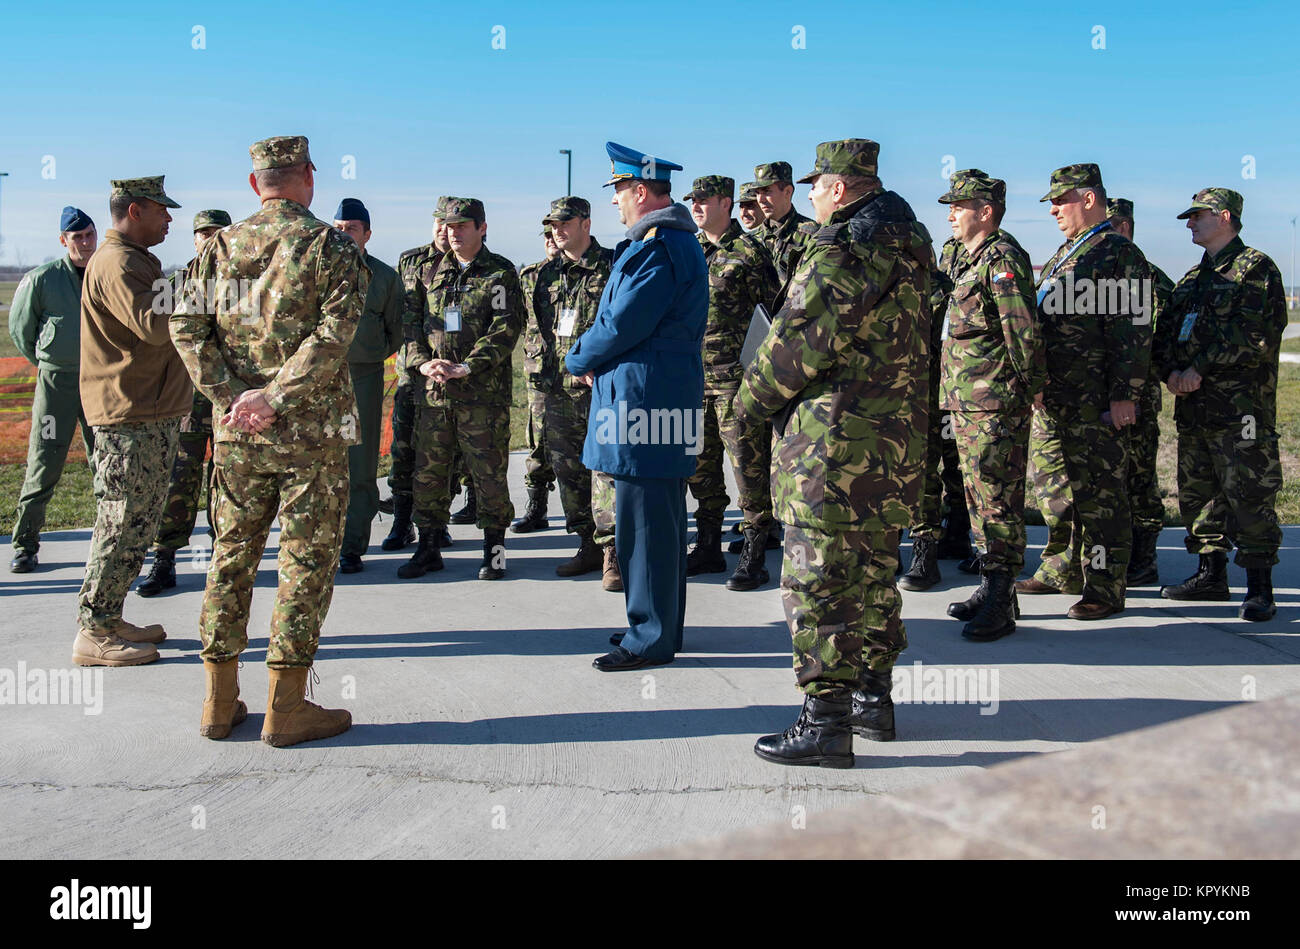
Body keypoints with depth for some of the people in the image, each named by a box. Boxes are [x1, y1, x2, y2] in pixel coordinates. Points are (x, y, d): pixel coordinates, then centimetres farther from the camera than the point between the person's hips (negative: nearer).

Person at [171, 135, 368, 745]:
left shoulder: (219, 247, 8)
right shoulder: (331, 247, -4)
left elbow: (186, 328, -1)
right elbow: (332, 336, -17)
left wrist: (233, 395, -7)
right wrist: (275, 397, -18)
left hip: (235, 430, 4)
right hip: (312, 430, -4)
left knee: (233, 552, 13)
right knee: (307, 558, 3)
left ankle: (220, 701, 19)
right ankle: (286, 706, 5)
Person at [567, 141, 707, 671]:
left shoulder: (657, 250, -17)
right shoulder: (676, 242, 17)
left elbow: (620, 326, -19)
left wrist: (578, 359, -1)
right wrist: (595, 359, 7)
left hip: (644, 401, -11)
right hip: (667, 397, 11)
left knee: (644, 522, -4)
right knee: (659, 519, 16)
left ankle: (651, 638, 3)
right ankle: (661, 625, 27)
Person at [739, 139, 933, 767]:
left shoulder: (843, 251, -16)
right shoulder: (907, 249, 14)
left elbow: (799, 339, -17)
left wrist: (751, 397, -1)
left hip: (834, 439, -10)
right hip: (898, 438, 10)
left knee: (818, 580, -4)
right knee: (872, 572, 18)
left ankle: (826, 721, -1)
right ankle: (873, 699, 27)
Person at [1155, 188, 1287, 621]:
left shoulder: (1256, 268, -4)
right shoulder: (1193, 278, 20)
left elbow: (1256, 336, -15)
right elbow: (1165, 332, 16)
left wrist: (1199, 368, -15)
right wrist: (1172, 371, -4)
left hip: (1241, 406, -8)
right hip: (1193, 407, 8)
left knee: (1248, 496, -7)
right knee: (1196, 494, 12)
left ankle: (1259, 589, -2)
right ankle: (1211, 574, 24)